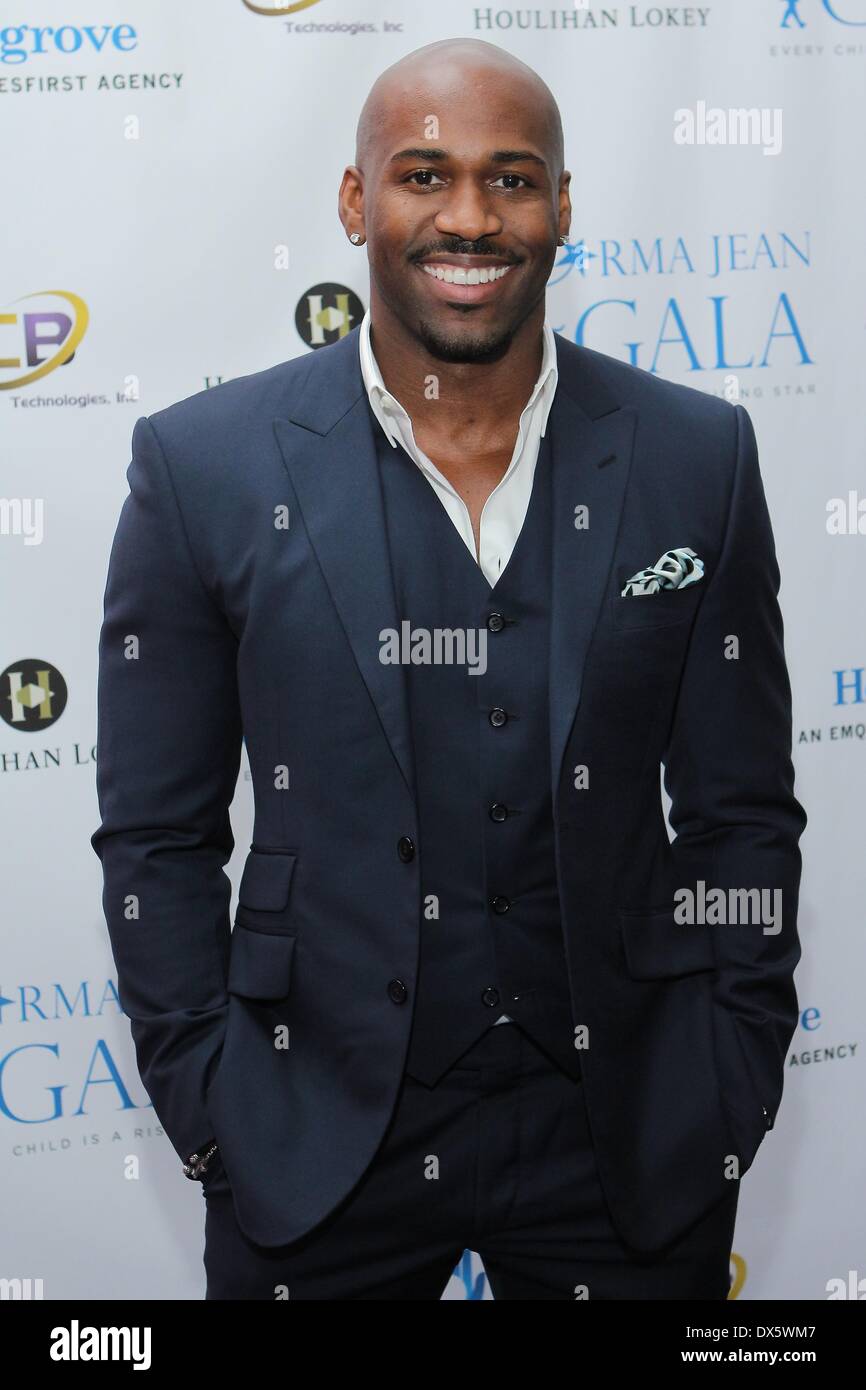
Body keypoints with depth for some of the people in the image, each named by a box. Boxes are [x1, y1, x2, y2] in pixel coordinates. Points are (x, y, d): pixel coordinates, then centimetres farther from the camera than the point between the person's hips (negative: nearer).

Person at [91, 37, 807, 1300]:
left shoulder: (697, 458, -3)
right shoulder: (205, 465, -6)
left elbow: (740, 816, 2)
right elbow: (158, 837, -1)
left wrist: (729, 1103, -1)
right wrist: (208, 1113, -3)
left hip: (625, 1145, 1)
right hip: (316, 1140, 0)